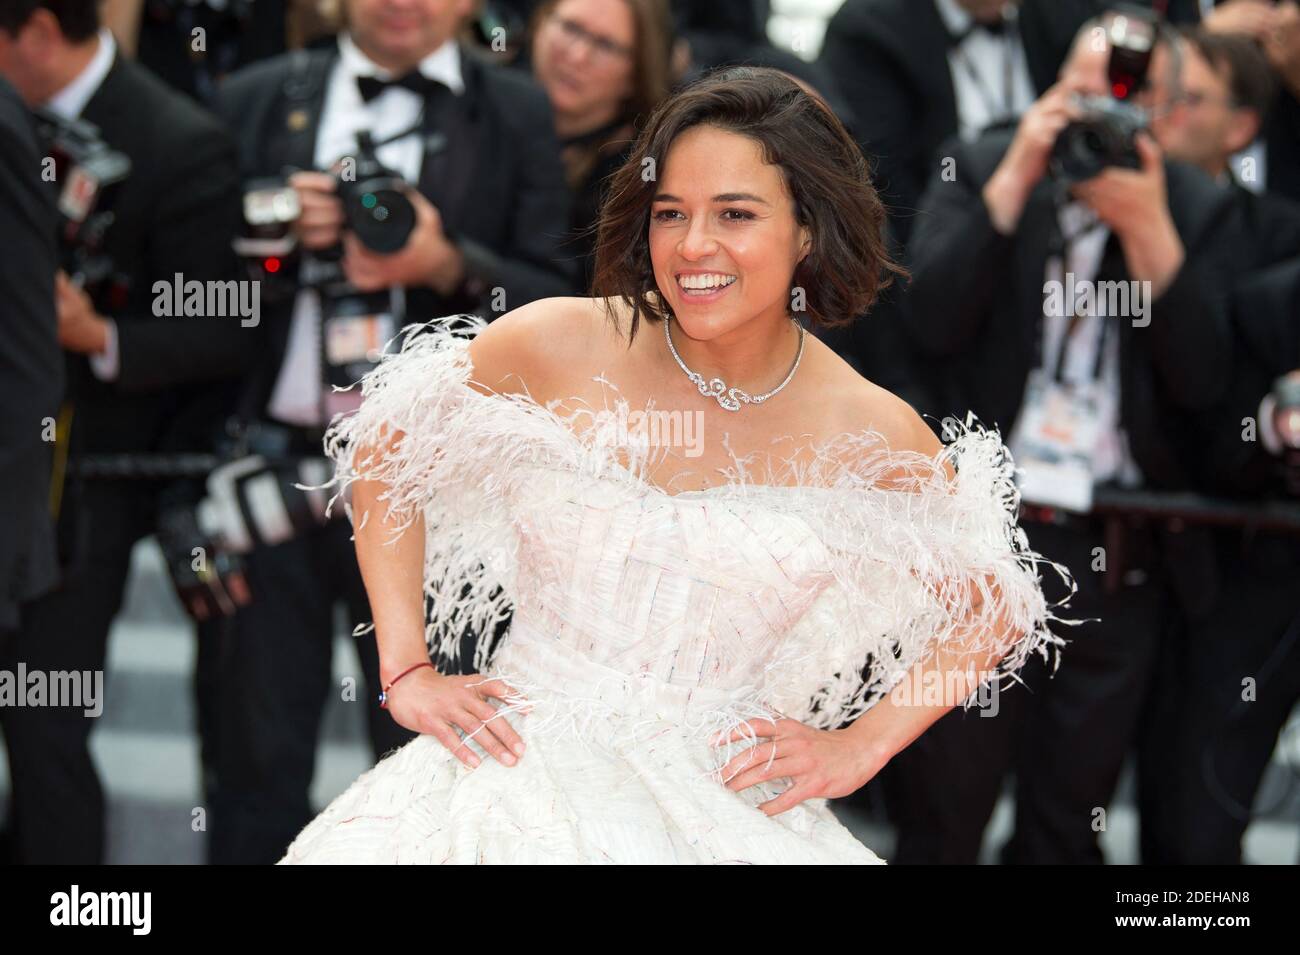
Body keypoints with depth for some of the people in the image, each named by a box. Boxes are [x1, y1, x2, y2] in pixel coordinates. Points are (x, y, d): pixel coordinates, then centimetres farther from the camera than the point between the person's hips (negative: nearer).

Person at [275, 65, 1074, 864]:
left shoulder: (872, 436, -2)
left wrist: (861, 745, 4)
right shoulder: (559, 345, -4)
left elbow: (994, 608, 12)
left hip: (719, 811, 0)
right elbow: (386, 447, 10)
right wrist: (406, 671, 5)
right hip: (520, 766, 0)